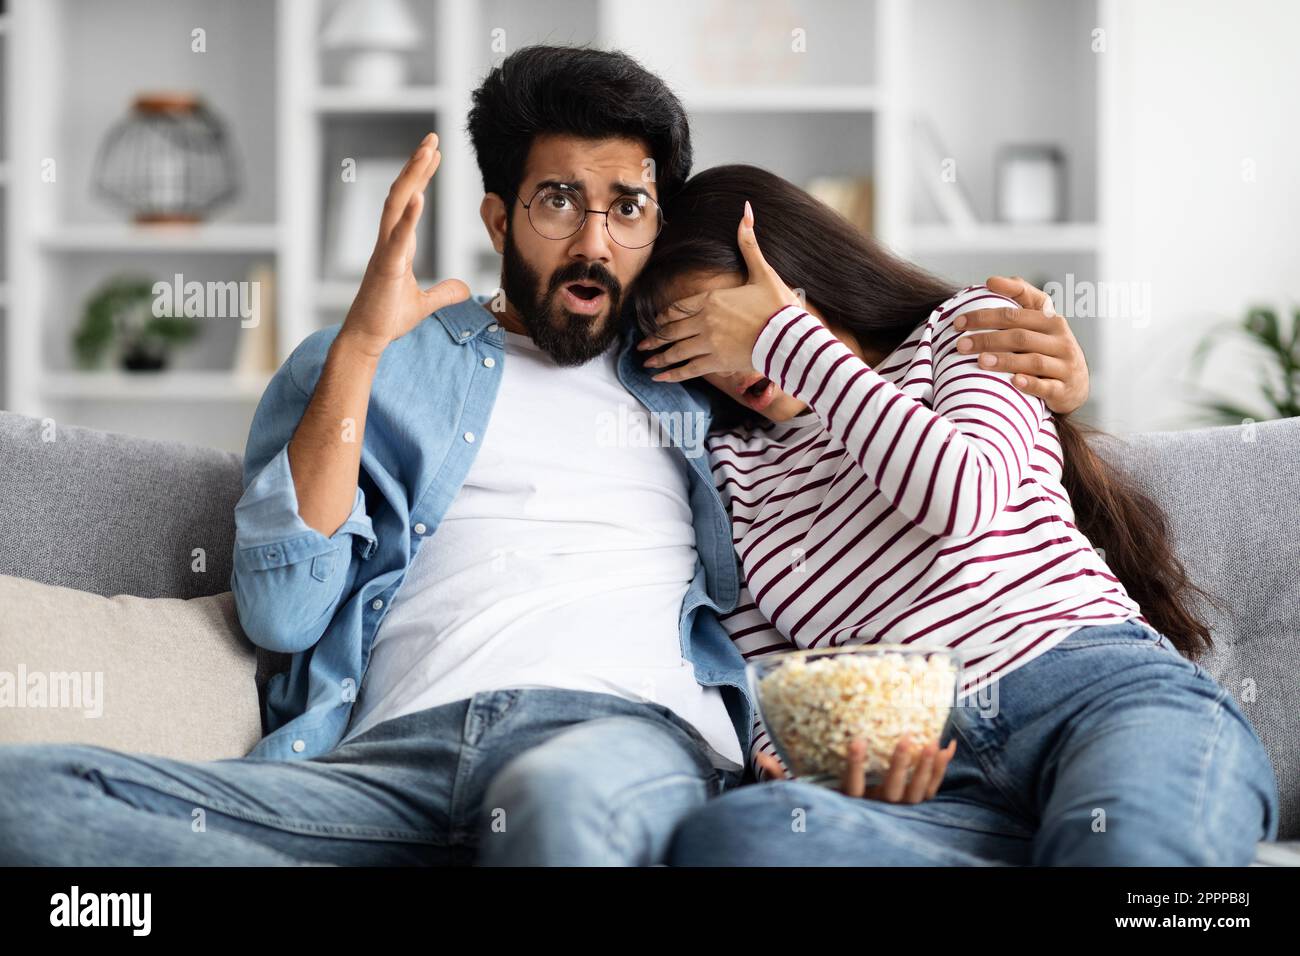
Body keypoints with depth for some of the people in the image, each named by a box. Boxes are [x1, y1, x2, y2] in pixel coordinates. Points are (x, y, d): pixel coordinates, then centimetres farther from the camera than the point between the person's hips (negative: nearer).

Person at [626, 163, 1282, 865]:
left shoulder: (966, 325, 18)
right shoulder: (733, 465, 26)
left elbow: (966, 495, -6)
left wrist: (784, 337, 3)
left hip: (1103, 684, -4)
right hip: (927, 773, 5)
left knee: (1133, 848, -45)